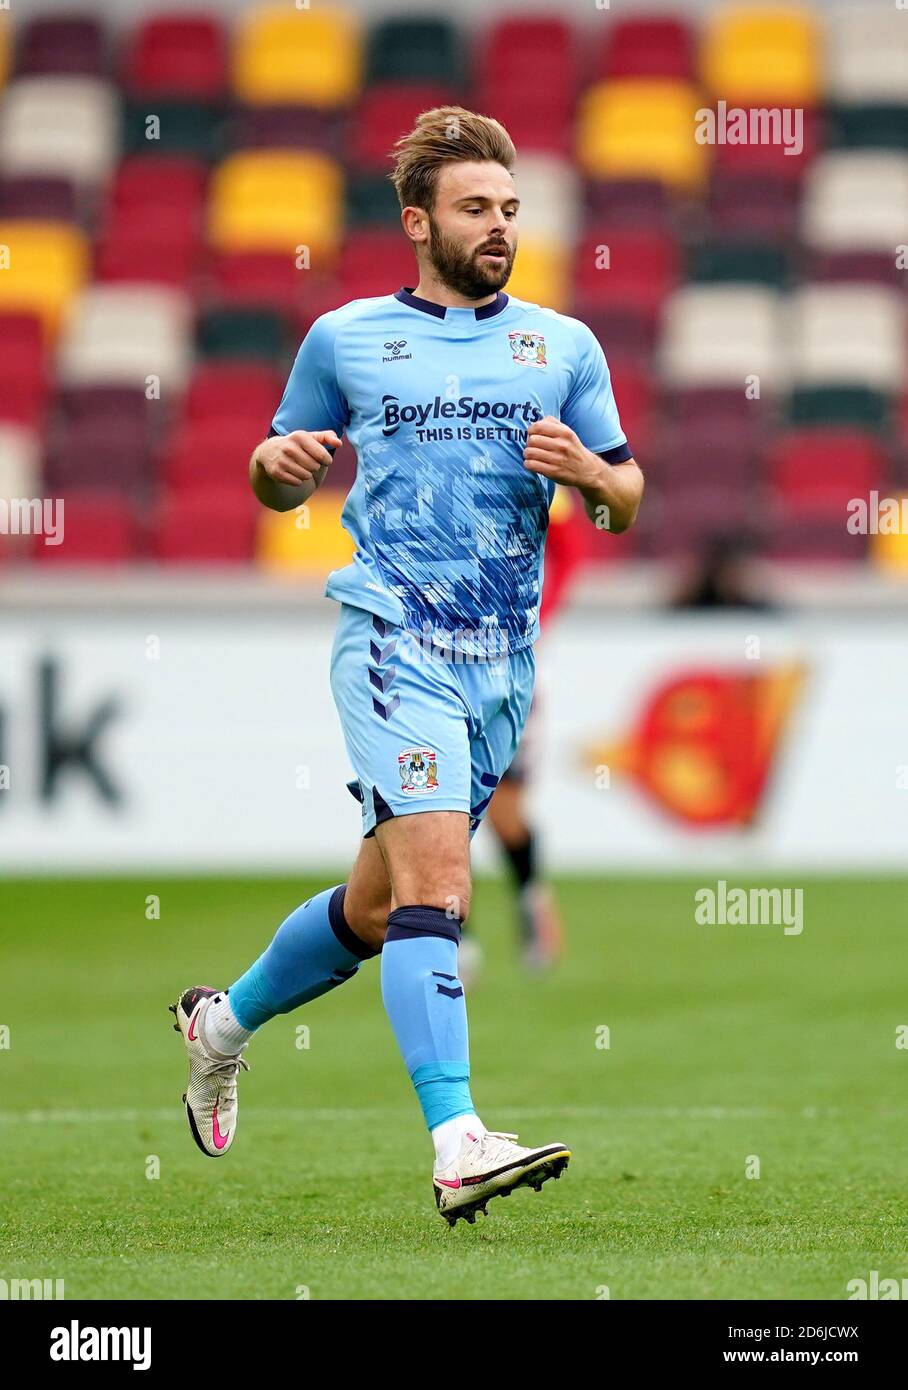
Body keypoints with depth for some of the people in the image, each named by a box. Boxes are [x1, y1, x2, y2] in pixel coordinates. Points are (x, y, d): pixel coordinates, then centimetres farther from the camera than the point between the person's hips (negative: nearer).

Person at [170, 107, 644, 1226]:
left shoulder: (563, 346, 12)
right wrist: (280, 460, -7)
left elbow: (625, 503, 13)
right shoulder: (345, 338, 7)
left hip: (503, 661, 4)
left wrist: (589, 471, -10)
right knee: (434, 877, -21)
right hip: (393, 636, -4)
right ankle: (458, 1145, -30)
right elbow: (280, 481, 17)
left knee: (378, 903, 14)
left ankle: (227, 1020, 41)